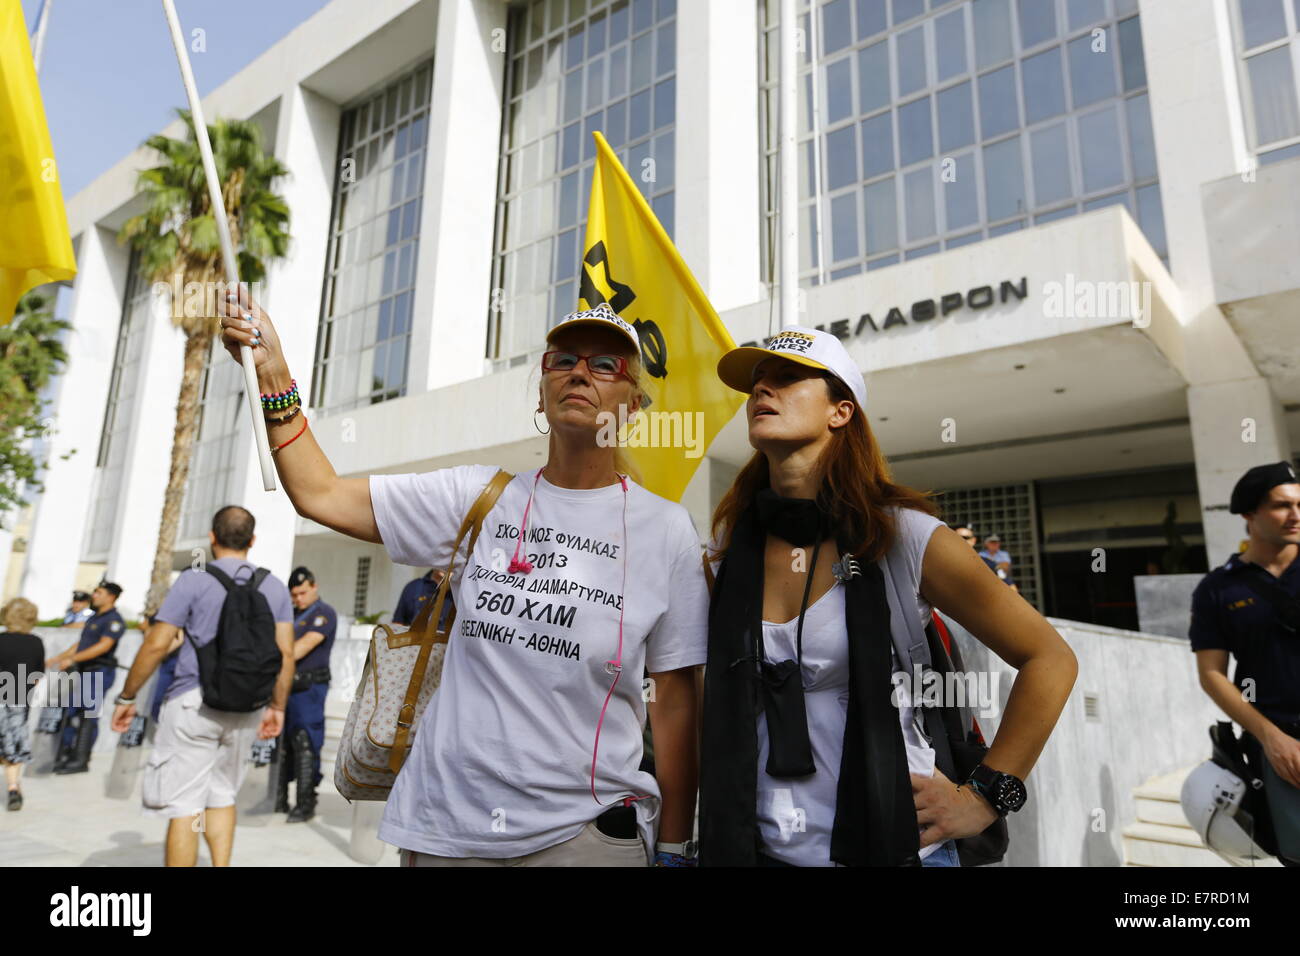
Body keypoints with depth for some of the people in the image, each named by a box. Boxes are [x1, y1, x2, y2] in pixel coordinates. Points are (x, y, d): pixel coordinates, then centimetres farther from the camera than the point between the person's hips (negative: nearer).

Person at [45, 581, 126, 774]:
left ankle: (81, 760, -2)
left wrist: (72, 659, -22)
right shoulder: (94, 618, 18)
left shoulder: (113, 620, -12)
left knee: (87, 716, -7)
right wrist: (59, 657, 19)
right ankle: (64, 755, 19)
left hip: (100, 671, -9)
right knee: (71, 712, 11)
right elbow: (81, 644, 24)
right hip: (86, 672, 9)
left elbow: (104, 646, -23)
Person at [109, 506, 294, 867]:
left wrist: (126, 697, 4)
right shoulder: (275, 587, 6)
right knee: (222, 795, 19)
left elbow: (156, 645, -8)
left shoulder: (194, 580, -5)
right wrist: (277, 707, 11)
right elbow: (286, 654, 3)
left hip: (194, 702, -4)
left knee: (184, 806, 2)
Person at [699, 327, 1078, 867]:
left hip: (891, 844, -3)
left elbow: (1050, 659, -5)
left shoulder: (902, 537, -13)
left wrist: (983, 798, -8)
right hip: (759, 847, 3)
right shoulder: (727, 551, -3)